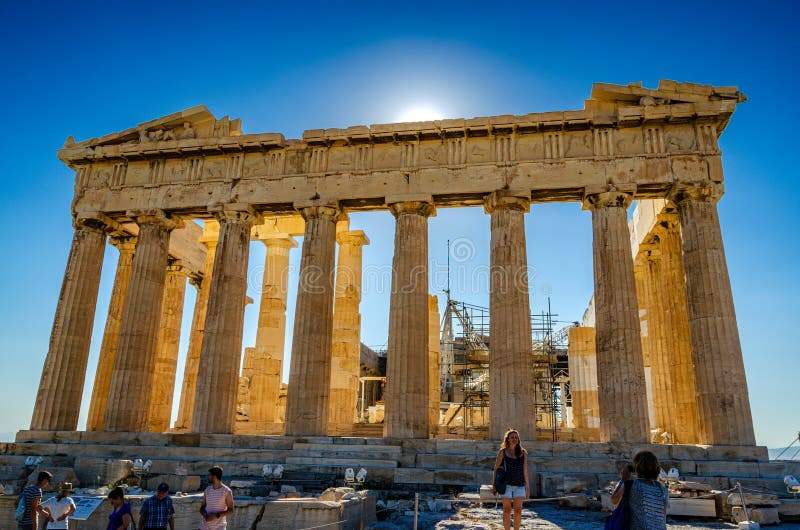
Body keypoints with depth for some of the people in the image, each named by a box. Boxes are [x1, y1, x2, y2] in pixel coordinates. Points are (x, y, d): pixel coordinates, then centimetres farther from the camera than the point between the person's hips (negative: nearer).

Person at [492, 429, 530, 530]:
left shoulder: (523, 453, 7)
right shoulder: (502, 452, 1)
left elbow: (525, 471, 9)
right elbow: (496, 469, 3)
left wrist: (527, 487, 9)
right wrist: (494, 485, 1)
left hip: (519, 485, 1)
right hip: (506, 484, -1)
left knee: (518, 511, -3)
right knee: (507, 511, 2)